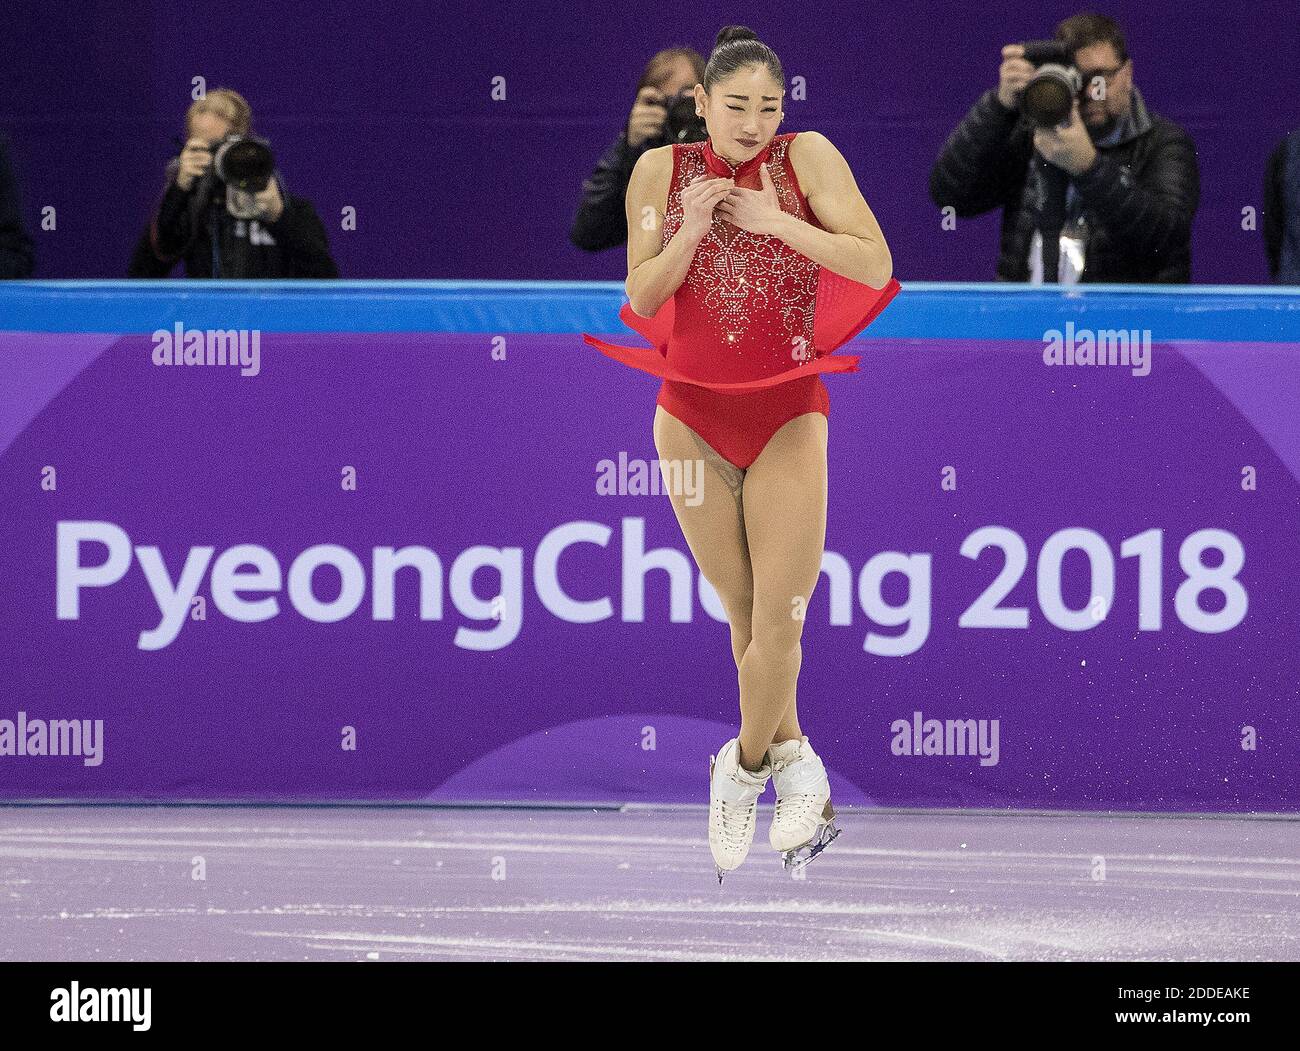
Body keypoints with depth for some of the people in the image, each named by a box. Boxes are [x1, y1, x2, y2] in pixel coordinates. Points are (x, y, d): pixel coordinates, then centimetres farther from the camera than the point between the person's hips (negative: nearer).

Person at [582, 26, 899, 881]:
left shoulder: (806, 157, -5)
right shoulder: (662, 169, 2)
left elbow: (875, 265, -14)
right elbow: (642, 300, 0)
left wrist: (773, 220, -18)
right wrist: (691, 231, -15)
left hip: (788, 416, -2)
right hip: (693, 416, 2)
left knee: (779, 618, -8)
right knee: (743, 615, 2)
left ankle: (745, 769, 11)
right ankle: (801, 779, 14)